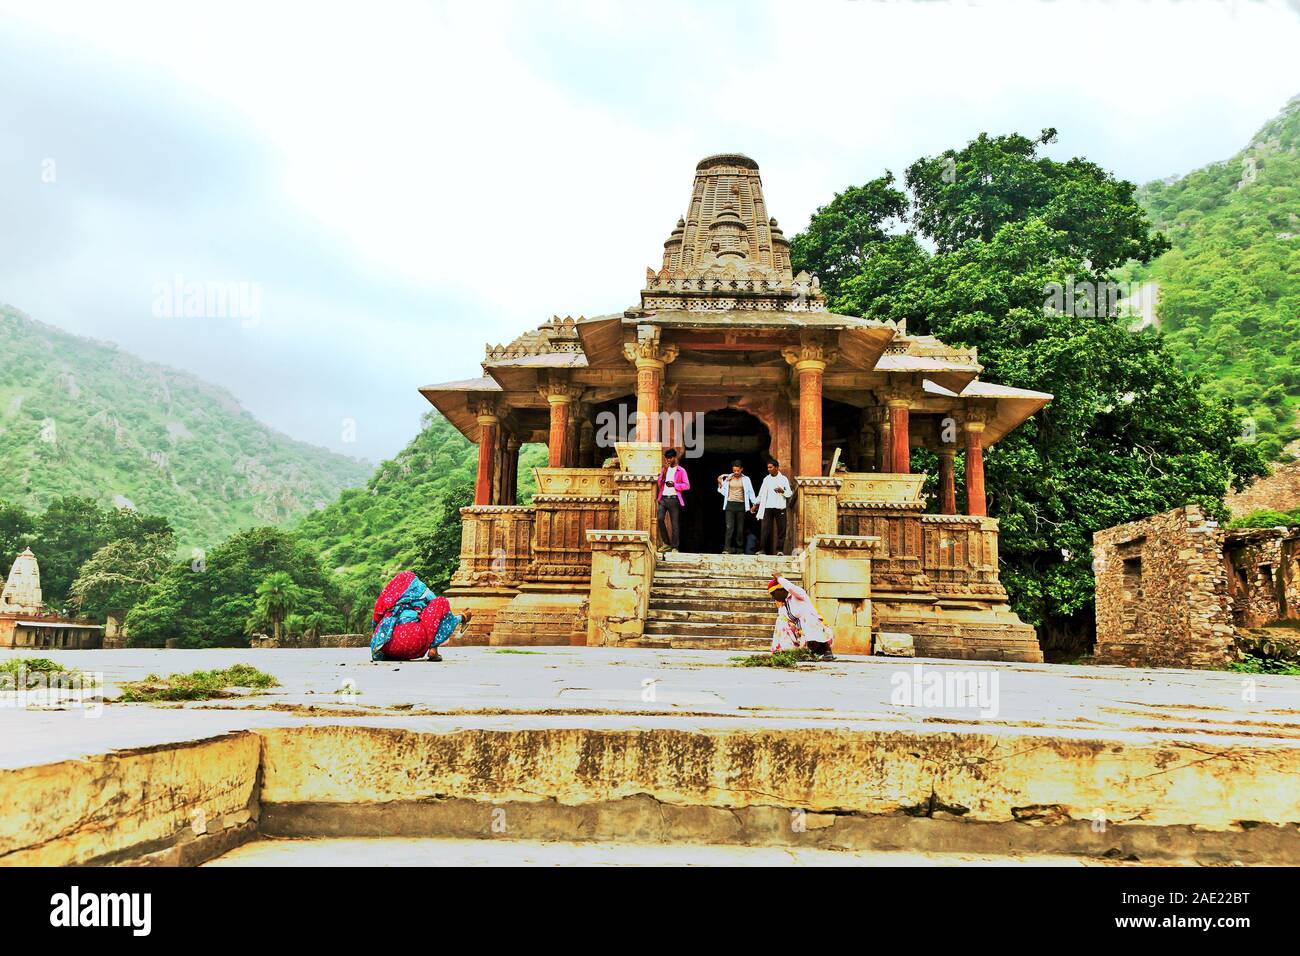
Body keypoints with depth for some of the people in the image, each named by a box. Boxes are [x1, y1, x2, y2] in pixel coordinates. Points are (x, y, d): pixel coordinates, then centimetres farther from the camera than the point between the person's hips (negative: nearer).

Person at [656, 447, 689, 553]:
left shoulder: (681, 471, 4)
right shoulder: (664, 469, 18)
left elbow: (687, 485, -3)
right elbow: (659, 483, 12)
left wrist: (674, 484, -15)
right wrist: (664, 472, -1)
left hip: (674, 499, -3)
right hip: (663, 498, 4)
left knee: (674, 523, -3)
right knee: (660, 519, -12)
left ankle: (674, 547, 4)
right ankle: (666, 543, 1)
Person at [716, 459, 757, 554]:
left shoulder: (746, 479, 6)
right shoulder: (728, 478, 8)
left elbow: (750, 492, 5)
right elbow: (723, 491, 12)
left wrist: (755, 502, -6)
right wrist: (720, 483, -3)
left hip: (741, 505, 0)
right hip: (730, 504, 0)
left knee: (740, 528, 5)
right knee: (729, 527, -11)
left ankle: (740, 549, 11)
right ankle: (727, 548, -14)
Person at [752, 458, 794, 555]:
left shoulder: (783, 479, 4)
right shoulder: (766, 479, 11)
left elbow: (790, 493, 2)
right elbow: (761, 493, 17)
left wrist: (782, 491, -16)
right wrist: (756, 504, 13)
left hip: (780, 508, -2)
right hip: (768, 507, 2)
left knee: (781, 529, -1)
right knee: (765, 529, -5)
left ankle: (780, 550, 5)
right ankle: (763, 549, -5)